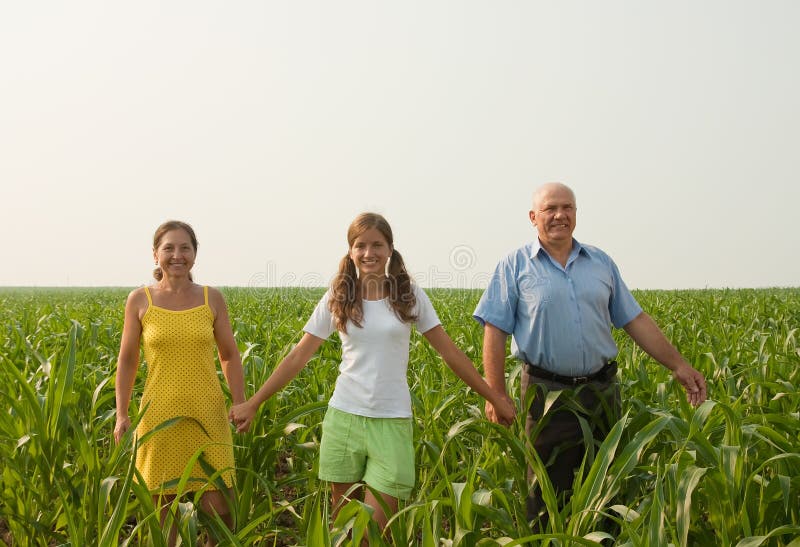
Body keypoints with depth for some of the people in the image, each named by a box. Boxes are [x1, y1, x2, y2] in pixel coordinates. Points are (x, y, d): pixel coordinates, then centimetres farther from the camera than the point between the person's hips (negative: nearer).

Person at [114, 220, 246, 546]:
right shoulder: (139, 300, -1)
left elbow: (230, 356, 8)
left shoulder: (212, 298, 1)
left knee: (219, 508, 0)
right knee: (162, 506, 7)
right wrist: (122, 414, 1)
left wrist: (241, 405, -1)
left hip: (207, 415, 1)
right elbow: (127, 361, 5)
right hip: (160, 417, 0)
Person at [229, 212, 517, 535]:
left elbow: (449, 351, 3)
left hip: (392, 420, -1)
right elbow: (298, 357, 2)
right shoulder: (337, 299, 1)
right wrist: (253, 403, -1)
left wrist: (494, 397, 4)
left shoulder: (409, 295, -1)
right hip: (344, 417, 1)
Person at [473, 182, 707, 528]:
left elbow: (635, 320, 13)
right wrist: (497, 395, -11)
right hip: (549, 395, -4)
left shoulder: (601, 263, 11)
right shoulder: (514, 266, -1)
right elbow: (495, 333, -5)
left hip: (602, 392, 4)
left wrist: (678, 365, 8)